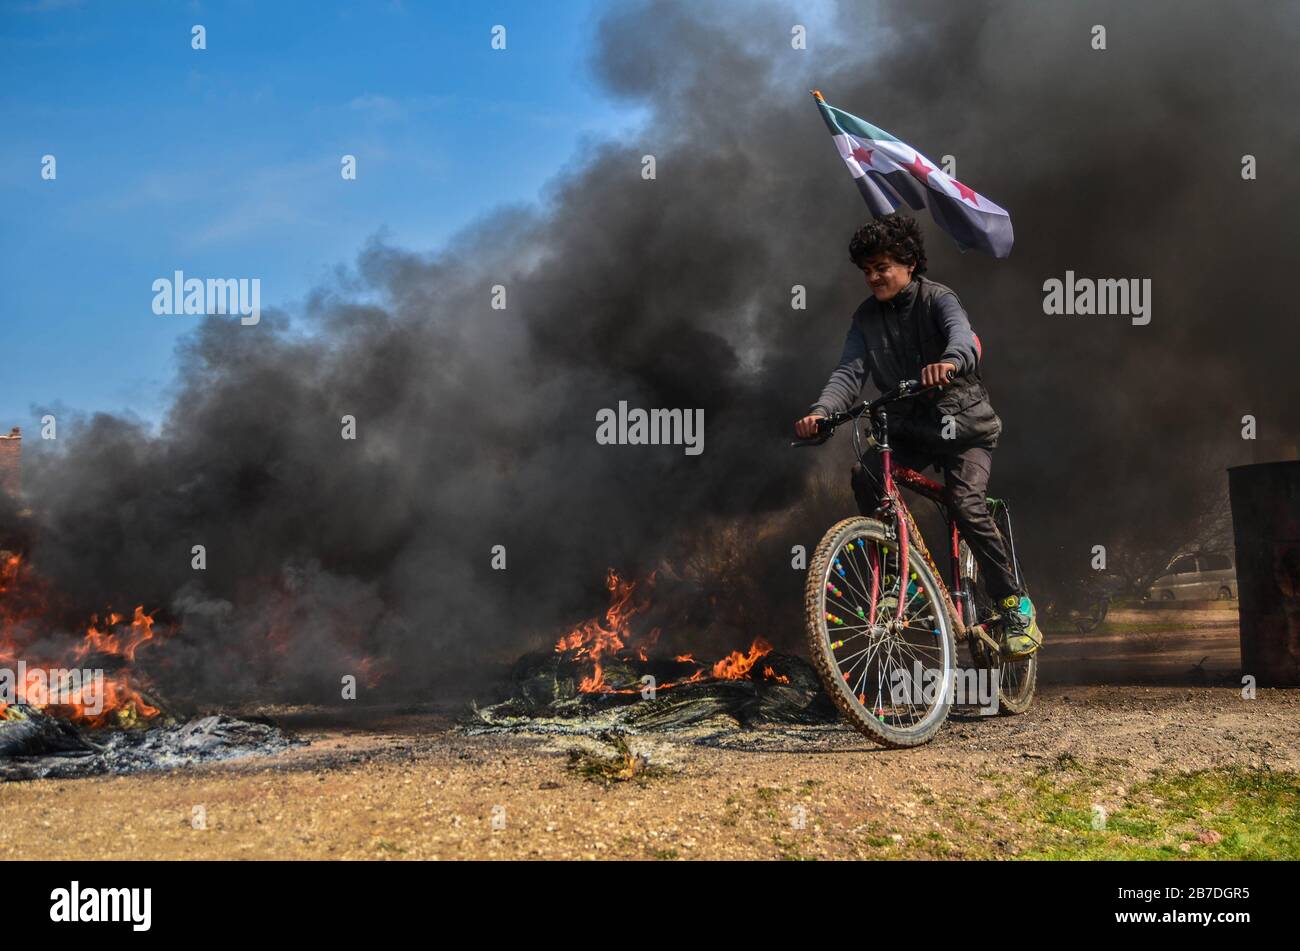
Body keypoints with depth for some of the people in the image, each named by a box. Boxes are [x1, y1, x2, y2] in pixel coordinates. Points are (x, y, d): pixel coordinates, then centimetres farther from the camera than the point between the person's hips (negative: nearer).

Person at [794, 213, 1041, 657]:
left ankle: (1016, 606, -11)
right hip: (908, 427, 4)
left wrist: (949, 362, -59)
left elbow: (963, 336, -33)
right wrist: (821, 411, -31)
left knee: (965, 503, -25)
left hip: (963, 423, -4)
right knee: (865, 476, -24)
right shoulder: (866, 316, 2)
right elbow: (849, 372, -9)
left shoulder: (937, 299, -12)